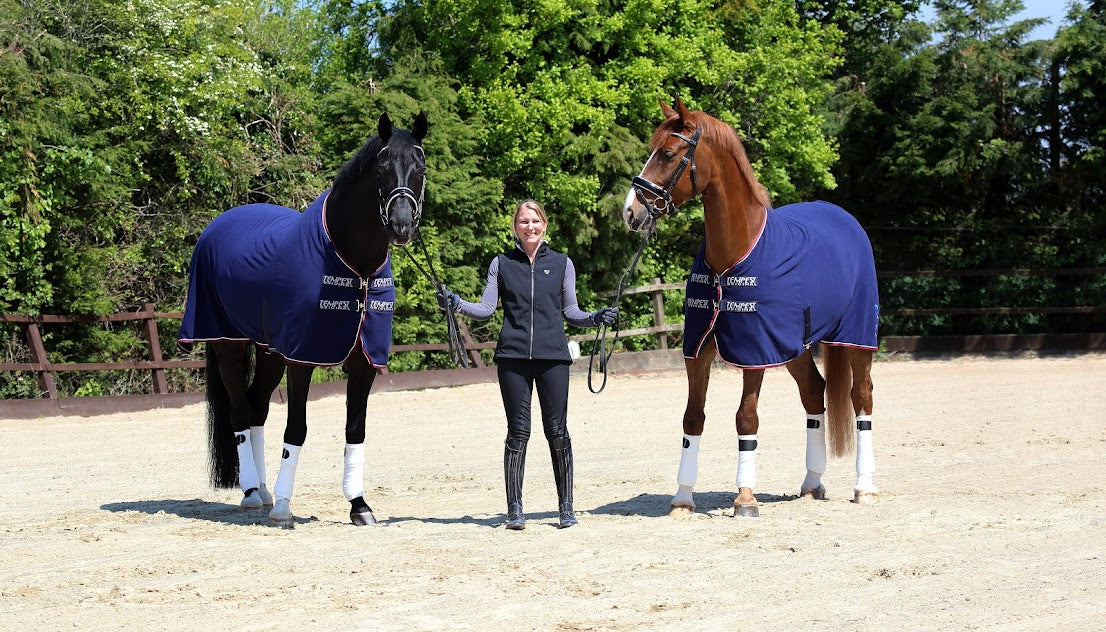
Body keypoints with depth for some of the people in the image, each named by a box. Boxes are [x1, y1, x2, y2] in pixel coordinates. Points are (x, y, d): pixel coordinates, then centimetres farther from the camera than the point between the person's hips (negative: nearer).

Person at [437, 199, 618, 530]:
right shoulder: (502, 263, 10)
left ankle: (566, 508, 8)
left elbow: (570, 311, 11)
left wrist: (595, 318, -7)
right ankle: (515, 511, 6)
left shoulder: (562, 263, 10)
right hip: (513, 356, 0)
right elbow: (486, 309, 7)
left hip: (552, 356, 0)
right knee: (518, 432, 0)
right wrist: (456, 304, -9)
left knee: (557, 431, -1)